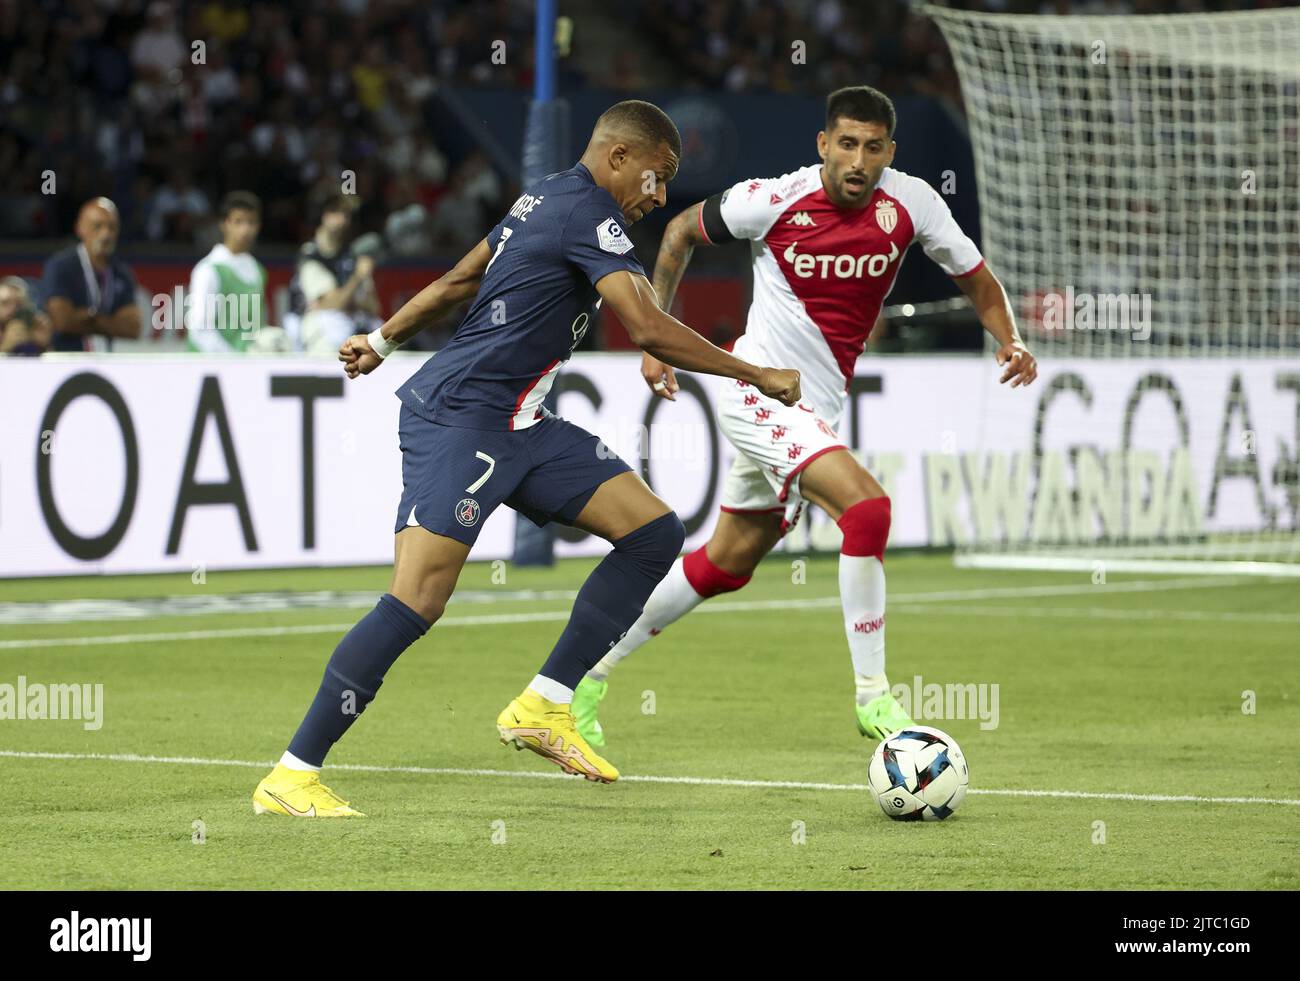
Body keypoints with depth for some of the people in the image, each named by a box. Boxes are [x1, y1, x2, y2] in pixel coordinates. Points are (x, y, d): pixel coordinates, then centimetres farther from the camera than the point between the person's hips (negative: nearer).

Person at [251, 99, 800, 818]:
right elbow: (649, 331, -22)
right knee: (416, 602, -18)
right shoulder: (587, 212, -13)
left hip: (516, 428, 10)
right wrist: (757, 377, -13)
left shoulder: (546, 199, 17)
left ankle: (541, 709, 4)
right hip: (460, 416, -10)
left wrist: (381, 340, 39)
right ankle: (290, 778, -14)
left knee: (655, 533, 1)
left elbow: (458, 280, 28)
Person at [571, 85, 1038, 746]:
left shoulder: (911, 202, -6)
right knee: (866, 505, -26)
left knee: (727, 563, 16)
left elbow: (976, 279, 8)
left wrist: (1008, 341, -11)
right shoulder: (774, 200, -15)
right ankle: (872, 697, -19)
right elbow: (682, 231, 4)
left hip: (816, 412, 6)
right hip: (761, 391, -6)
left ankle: (591, 668, 30)